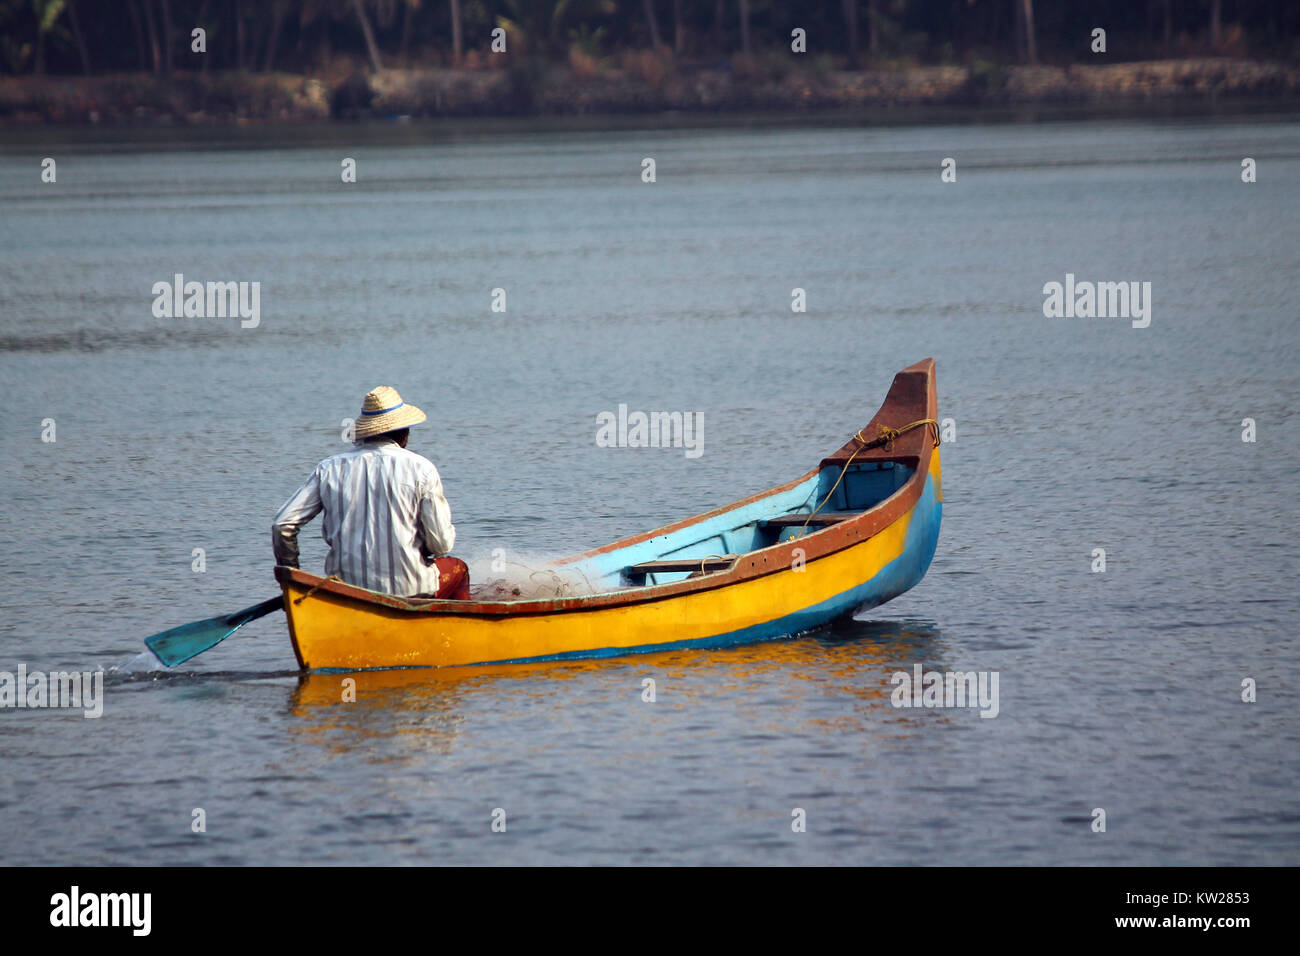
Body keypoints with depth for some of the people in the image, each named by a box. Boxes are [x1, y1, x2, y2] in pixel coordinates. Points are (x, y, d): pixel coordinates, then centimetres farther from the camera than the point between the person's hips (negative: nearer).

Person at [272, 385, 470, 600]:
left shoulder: (329, 469, 1)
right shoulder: (420, 469, -7)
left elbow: (282, 526, -1)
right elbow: (440, 544, -7)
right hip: (409, 591, -3)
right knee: (458, 569, 30)